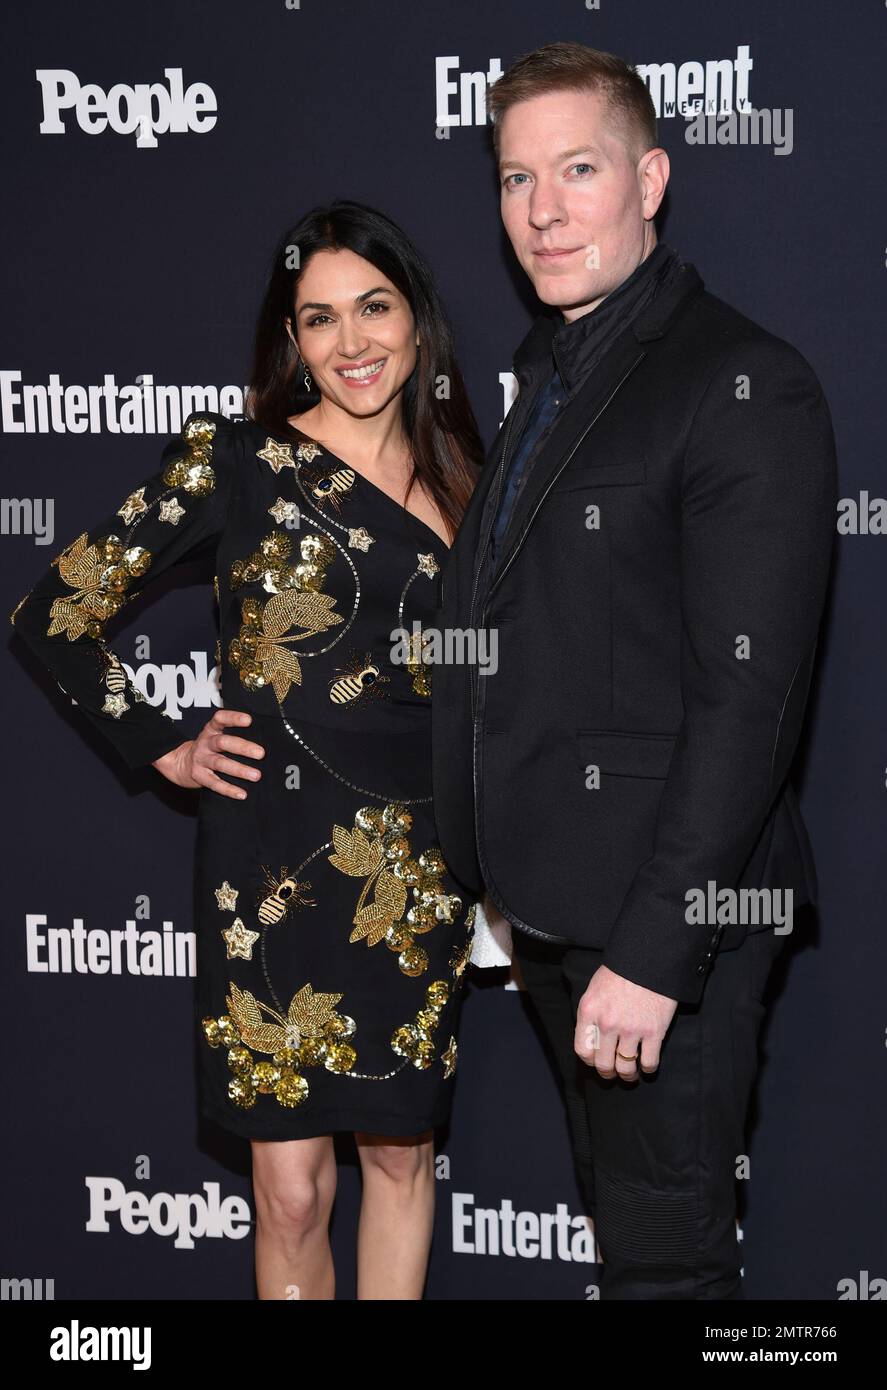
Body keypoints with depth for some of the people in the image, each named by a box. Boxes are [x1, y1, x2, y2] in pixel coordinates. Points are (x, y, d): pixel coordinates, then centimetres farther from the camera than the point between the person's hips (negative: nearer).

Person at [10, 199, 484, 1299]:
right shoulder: (237, 459, -4)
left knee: (402, 1154, 12)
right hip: (279, 851, -4)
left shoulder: (457, 477, 9)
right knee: (290, 1187, 1)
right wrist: (166, 750, -3)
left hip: (420, 865, 4)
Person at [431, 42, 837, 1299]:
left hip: (670, 913, -8)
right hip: (550, 902, 8)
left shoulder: (745, 385, -14)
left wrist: (652, 954, -23)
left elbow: (749, 697, -20)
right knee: (616, 1215, 19)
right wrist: (502, 873, 12)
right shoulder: (545, 372, 15)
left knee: (667, 1252, 0)